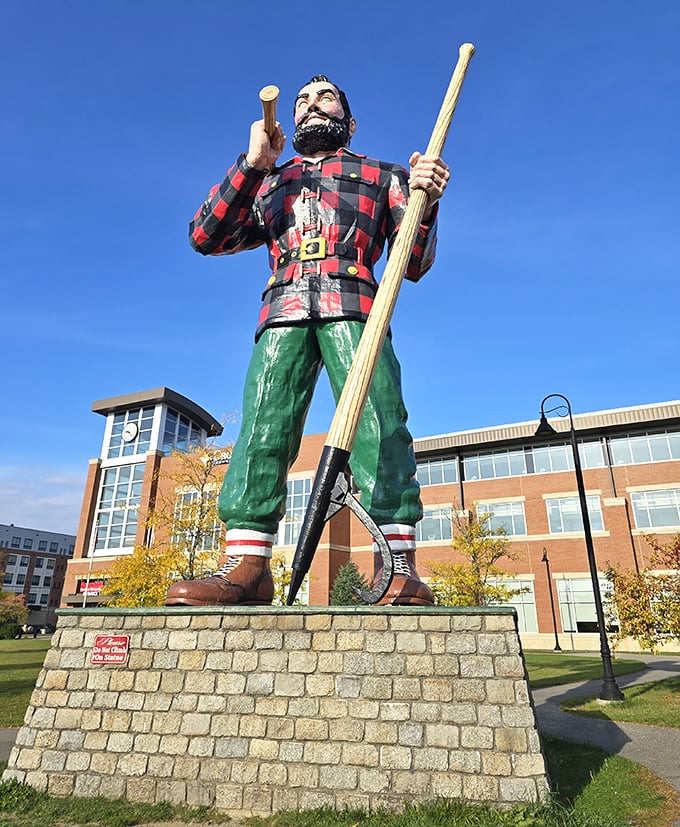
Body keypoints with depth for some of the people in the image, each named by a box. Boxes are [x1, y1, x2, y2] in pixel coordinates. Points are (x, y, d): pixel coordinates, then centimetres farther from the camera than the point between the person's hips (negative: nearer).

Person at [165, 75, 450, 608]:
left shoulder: (380, 176, 28)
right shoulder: (270, 183, 32)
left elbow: (414, 265, 18)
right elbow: (205, 238, 18)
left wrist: (424, 202, 0)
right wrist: (254, 164, 10)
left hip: (353, 309, -2)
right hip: (283, 316, 2)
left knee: (379, 423, -19)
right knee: (262, 427, -14)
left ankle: (399, 567, -20)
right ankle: (246, 564, -17)